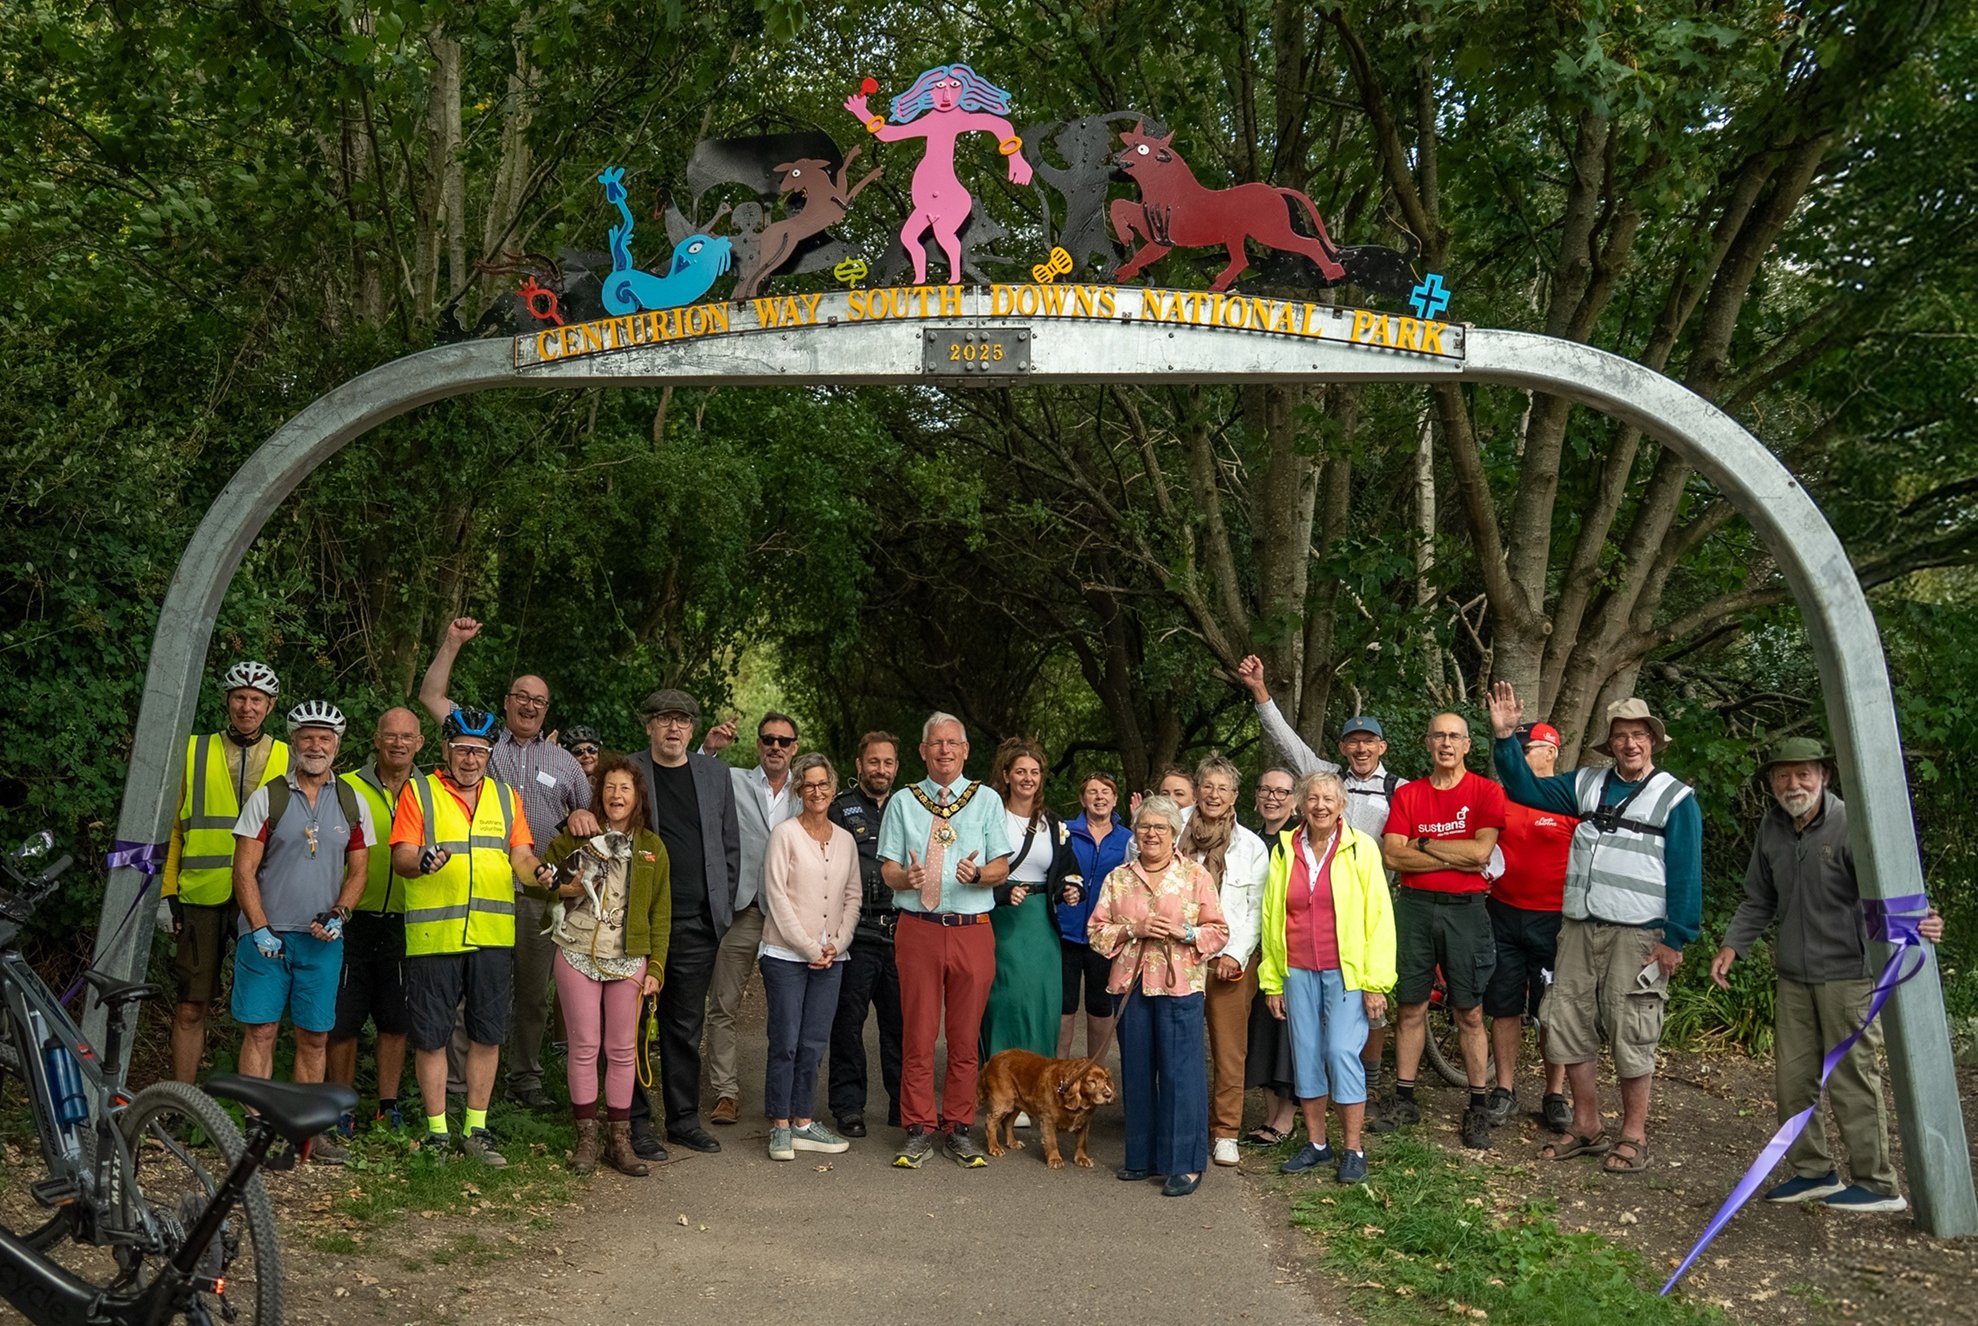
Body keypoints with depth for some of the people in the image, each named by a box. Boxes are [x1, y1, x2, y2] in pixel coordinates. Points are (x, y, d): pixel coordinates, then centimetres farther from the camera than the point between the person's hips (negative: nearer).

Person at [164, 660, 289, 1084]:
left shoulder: (288, 760, 9)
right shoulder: (194, 751, 9)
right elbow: (170, 825, 9)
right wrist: (168, 892, 1)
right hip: (201, 898, 0)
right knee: (190, 1008, 2)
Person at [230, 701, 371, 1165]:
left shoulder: (352, 804, 8)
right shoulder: (267, 797, 0)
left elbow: (358, 869, 12)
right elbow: (244, 870, -2)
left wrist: (338, 914, -4)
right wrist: (260, 929, -10)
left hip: (321, 939, 2)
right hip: (266, 935, -2)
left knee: (314, 1037, 6)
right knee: (260, 1031, -2)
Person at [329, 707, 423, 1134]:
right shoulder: (347, 788, 0)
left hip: (406, 923, 1)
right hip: (354, 920, -1)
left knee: (396, 1021, 8)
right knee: (343, 1018, 4)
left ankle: (389, 1106, 20)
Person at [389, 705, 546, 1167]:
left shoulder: (506, 797, 14)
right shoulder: (418, 792, 3)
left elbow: (521, 856, 8)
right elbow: (400, 857, -5)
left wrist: (540, 871, -15)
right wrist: (422, 861, -27)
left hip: (493, 936, 3)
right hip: (432, 935, -3)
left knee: (487, 1035, 8)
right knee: (430, 1037, 4)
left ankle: (475, 1130, 20)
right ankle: (437, 1132, 17)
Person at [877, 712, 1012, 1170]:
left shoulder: (986, 801, 10)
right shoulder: (903, 802, 11)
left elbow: (1001, 867, 4)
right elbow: (888, 869, 6)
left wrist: (978, 873, -18)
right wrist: (906, 877, -16)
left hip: (972, 930, 0)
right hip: (918, 927, 0)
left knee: (965, 1037, 5)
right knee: (918, 1034, 1)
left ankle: (960, 1128, 15)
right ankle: (918, 1130, 11)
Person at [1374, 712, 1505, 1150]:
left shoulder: (1486, 791, 0)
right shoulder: (1407, 794, 8)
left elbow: (1481, 852, -13)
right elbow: (1393, 855, -4)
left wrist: (1424, 845, -7)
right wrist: (1455, 856, -10)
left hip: (1465, 909, -2)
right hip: (1414, 908, 2)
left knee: (1469, 1014, 3)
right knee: (1411, 1009, 8)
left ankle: (1478, 1108, 12)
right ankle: (1404, 1101, 17)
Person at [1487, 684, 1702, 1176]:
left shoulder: (1675, 798, -2)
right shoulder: (1588, 784, 12)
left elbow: (1685, 874, -5)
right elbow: (1526, 789, 15)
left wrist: (1675, 939, -11)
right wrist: (1505, 737, 3)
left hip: (1637, 935, -5)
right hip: (1579, 929, 5)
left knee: (1632, 1035, -2)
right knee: (1567, 1025, 7)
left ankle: (1634, 1136, 11)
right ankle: (1587, 1128, 20)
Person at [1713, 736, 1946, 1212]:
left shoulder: (1851, 824, -14)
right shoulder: (1772, 829, 6)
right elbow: (1760, 900, 16)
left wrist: (1917, 923, -41)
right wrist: (1732, 946, 8)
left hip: (1847, 972, -7)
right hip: (1794, 976, 7)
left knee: (1852, 1079, -1)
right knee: (1792, 1076, 11)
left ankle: (1877, 1184, 12)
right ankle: (1813, 1171, 26)